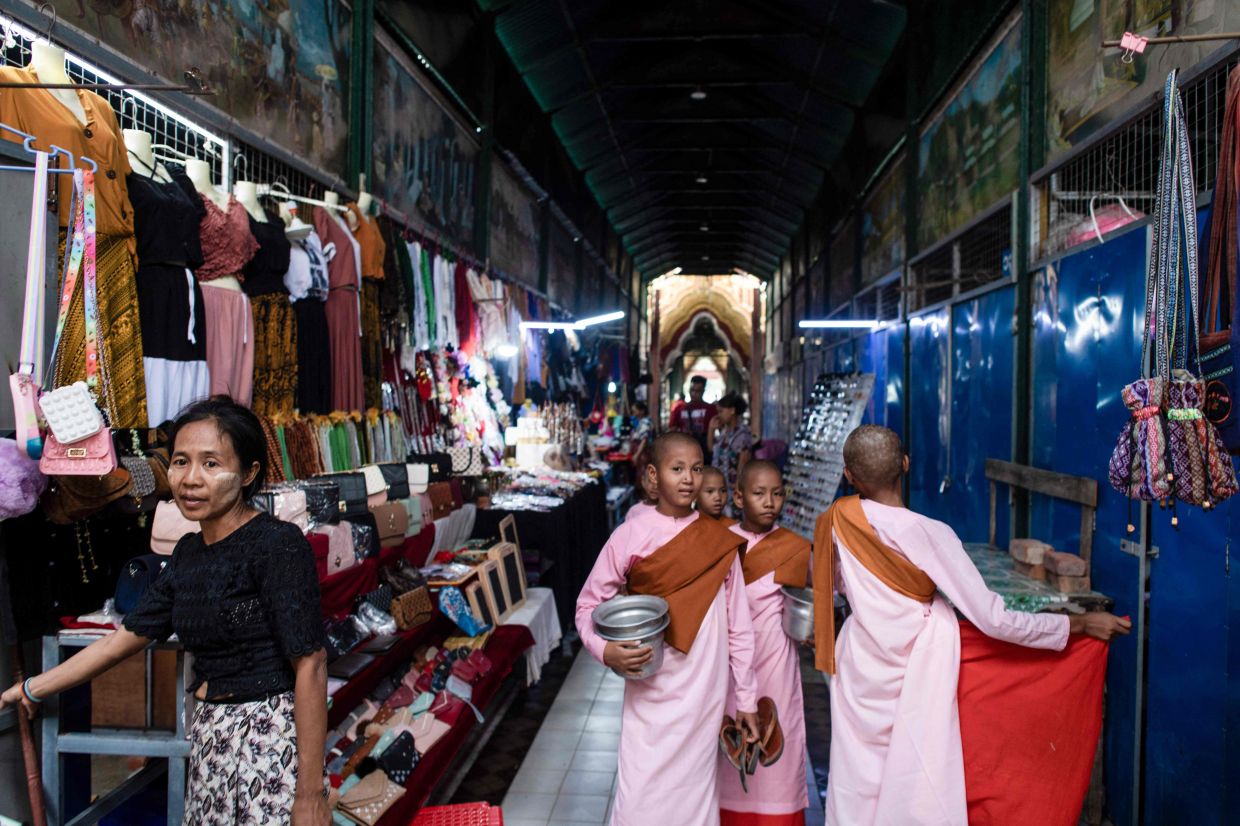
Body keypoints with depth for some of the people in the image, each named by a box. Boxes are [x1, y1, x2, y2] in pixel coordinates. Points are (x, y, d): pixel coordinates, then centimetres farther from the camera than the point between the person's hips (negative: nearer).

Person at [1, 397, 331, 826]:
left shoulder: (278, 544, -16)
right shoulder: (189, 552, 9)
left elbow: (311, 665, -19)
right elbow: (126, 636, 19)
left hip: (270, 741, -7)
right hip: (209, 737, 7)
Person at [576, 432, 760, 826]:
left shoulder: (721, 541, 1)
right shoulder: (631, 535, -7)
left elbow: (738, 625, 5)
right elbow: (588, 604, -1)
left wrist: (746, 698, 7)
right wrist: (606, 650, -19)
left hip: (705, 692, 2)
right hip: (650, 691, -2)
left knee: (696, 789, 10)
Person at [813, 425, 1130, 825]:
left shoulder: (836, 521, -8)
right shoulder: (931, 535, -19)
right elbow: (994, 621, -16)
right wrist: (1082, 623, -6)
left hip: (860, 675, 3)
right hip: (914, 678, -3)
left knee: (858, 790, 15)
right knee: (917, 794, 9)